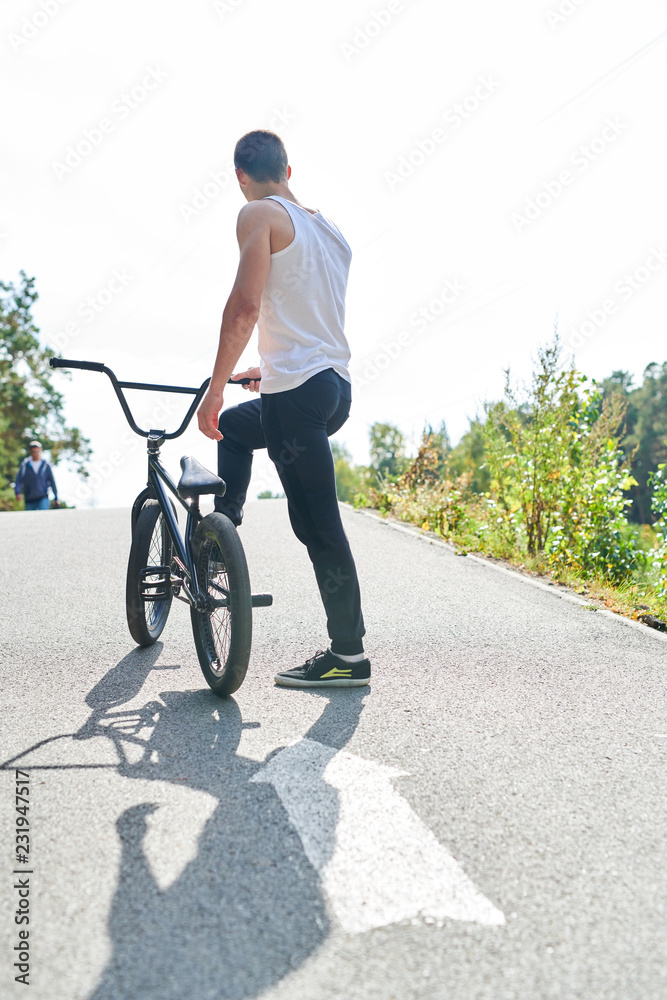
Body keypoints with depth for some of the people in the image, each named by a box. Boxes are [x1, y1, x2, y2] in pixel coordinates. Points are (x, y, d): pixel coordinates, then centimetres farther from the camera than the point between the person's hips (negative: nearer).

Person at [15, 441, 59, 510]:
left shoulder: (46, 465, 2)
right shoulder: (24, 465, 2)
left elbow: (52, 481, 8)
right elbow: (19, 480, -2)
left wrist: (56, 498, 11)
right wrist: (18, 492, -19)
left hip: (43, 499, -2)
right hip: (29, 500, 2)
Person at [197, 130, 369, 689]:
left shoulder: (260, 215, -5)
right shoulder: (330, 228, 19)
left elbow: (245, 308, -18)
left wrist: (216, 387, -11)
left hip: (297, 392, -9)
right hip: (338, 387, 9)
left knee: (318, 525, -4)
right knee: (233, 426, 30)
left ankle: (349, 655, 3)